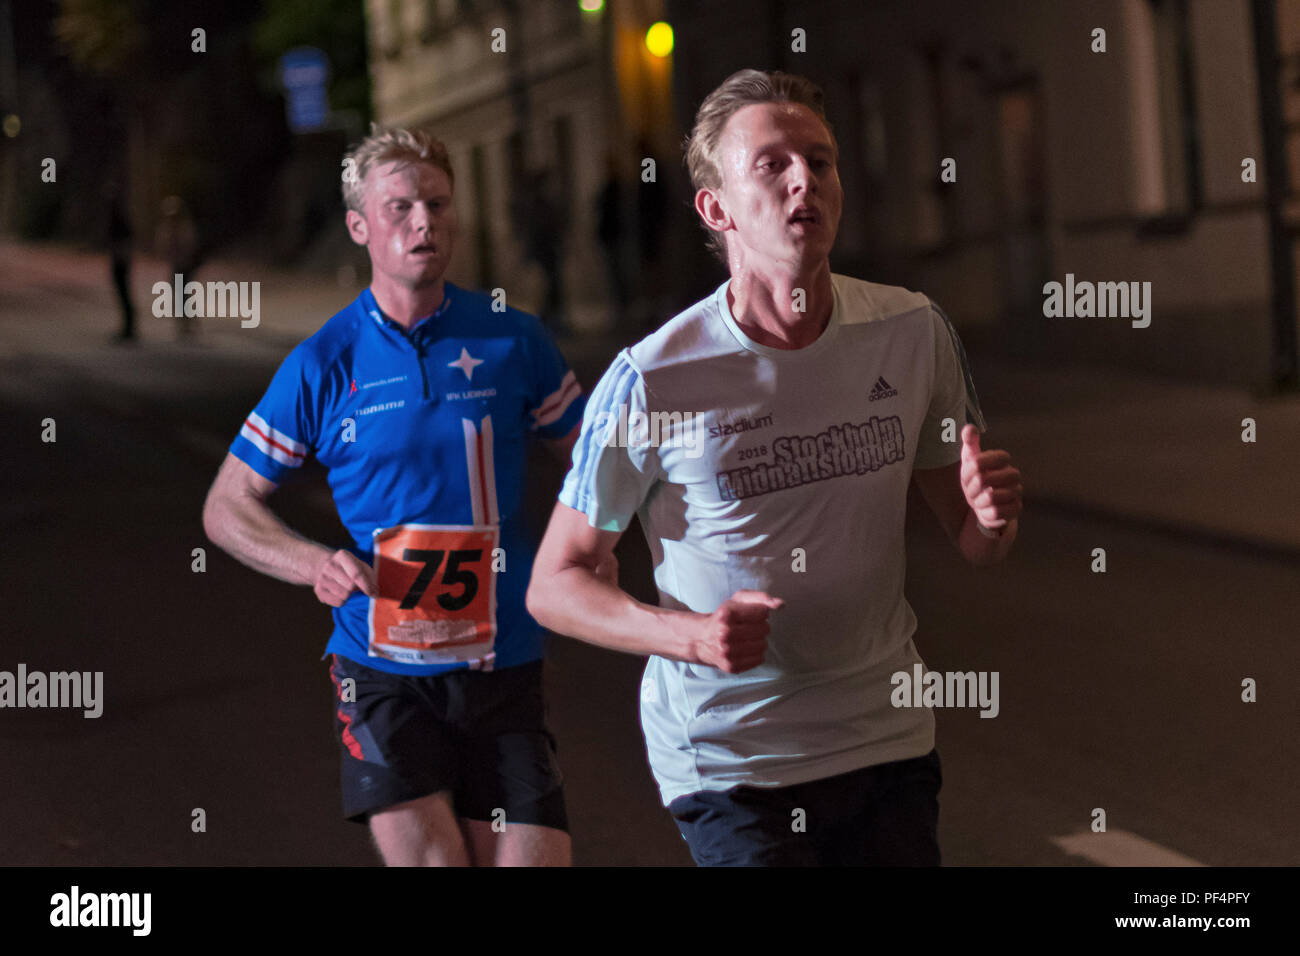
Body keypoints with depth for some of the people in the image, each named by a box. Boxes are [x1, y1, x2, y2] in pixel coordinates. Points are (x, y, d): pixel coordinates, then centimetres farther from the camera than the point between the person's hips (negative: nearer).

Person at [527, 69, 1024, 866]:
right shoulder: (651, 383, -14)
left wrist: (992, 515, -16)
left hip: (891, 743, 4)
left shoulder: (913, 335, -3)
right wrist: (691, 635, -24)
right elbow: (556, 583, -7)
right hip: (729, 762, -4)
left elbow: (974, 545, 8)